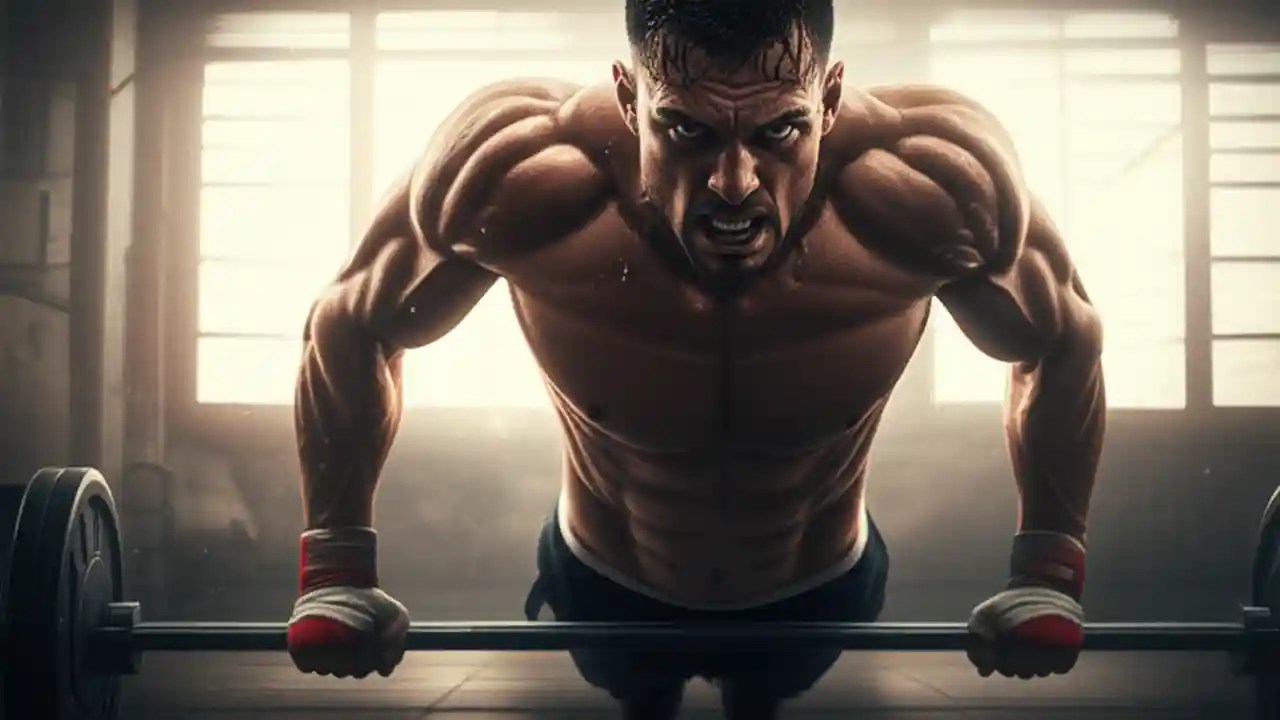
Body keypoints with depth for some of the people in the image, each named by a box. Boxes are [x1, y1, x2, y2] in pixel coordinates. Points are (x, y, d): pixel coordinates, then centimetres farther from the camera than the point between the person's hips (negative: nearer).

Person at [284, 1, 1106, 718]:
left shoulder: (938, 179, -38)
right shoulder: (513, 173, -39)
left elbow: (1064, 345, -16)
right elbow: (350, 330, -18)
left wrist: (1049, 571, -11)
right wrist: (337, 571, -14)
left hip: (822, 592, 1)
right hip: (604, 586, 0)